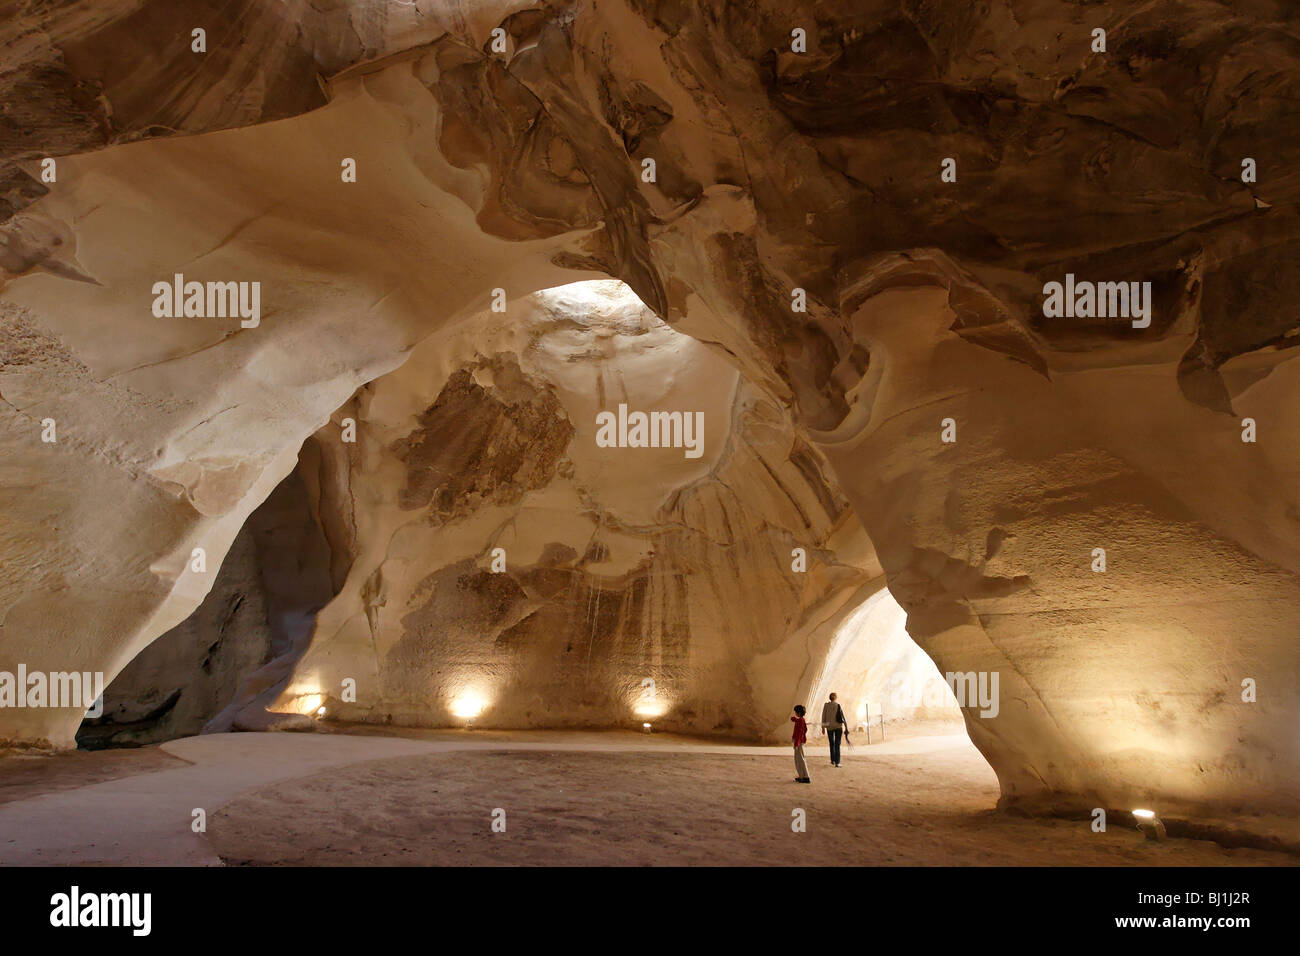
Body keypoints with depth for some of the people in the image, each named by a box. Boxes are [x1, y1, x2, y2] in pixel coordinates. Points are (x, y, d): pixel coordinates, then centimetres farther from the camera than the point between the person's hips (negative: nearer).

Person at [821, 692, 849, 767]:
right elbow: (843, 718, -4)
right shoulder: (839, 706, -3)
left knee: (832, 743, 19)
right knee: (837, 745, 0)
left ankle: (833, 761, 23)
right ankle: (837, 762, -7)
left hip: (829, 727, 1)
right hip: (838, 726, -1)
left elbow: (823, 716, -4)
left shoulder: (826, 705, -4)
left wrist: (823, 727, 3)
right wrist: (846, 728, 2)